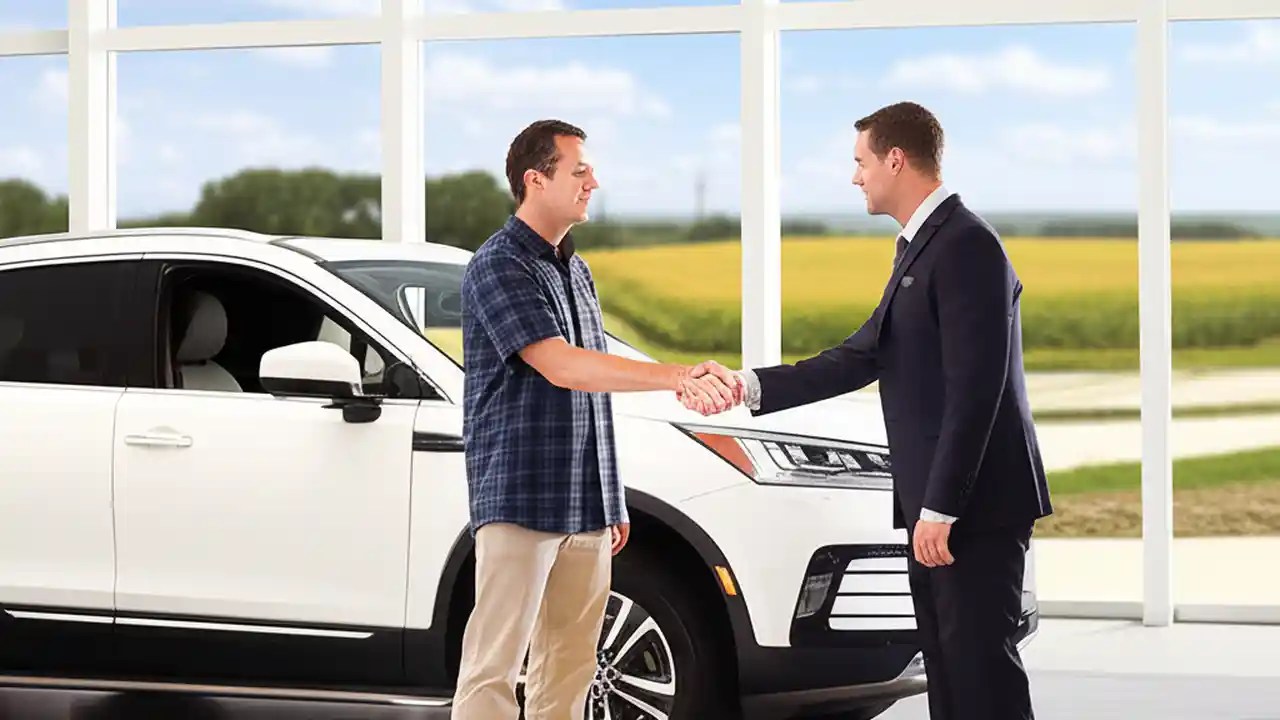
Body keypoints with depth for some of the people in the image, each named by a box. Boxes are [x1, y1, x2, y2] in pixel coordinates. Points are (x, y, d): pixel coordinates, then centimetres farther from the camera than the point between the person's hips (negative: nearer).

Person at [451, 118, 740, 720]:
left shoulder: (575, 270, 17)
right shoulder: (498, 267, -9)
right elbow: (560, 367, -21)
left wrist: (612, 502, 18)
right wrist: (678, 377, -28)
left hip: (584, 507, 8)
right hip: (520, 502, -8)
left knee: (569, 669, 7)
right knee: (494, 667, -7)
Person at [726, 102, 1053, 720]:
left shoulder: (967, 246, -15)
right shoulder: (921, 248, 17)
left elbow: (975, 388, -21)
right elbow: (863, 357, 16)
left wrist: (939, 508, -22)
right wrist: (752, 387, 13)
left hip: (976, 505, -10)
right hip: (937, 507, 10)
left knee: (981, 668, -9)